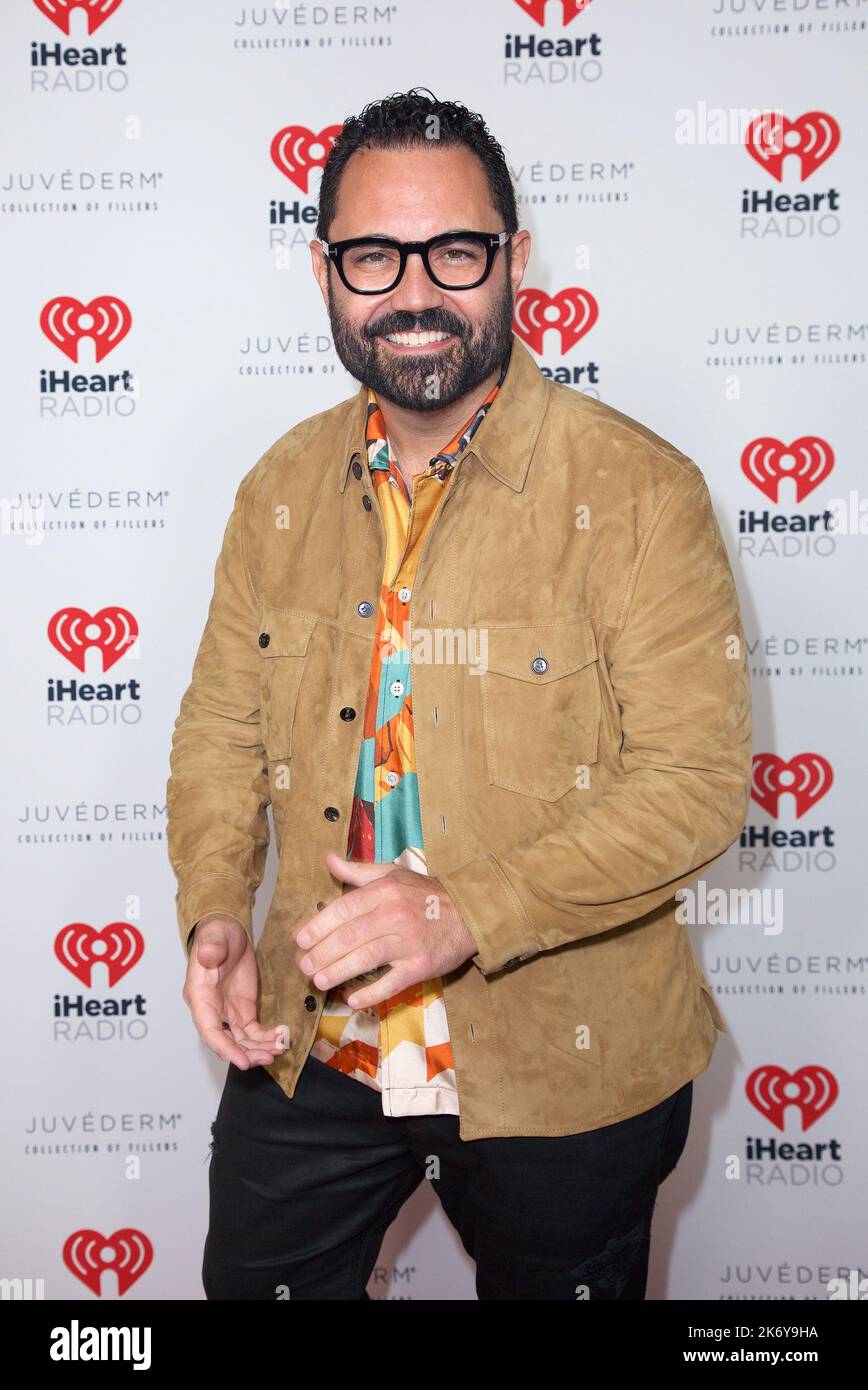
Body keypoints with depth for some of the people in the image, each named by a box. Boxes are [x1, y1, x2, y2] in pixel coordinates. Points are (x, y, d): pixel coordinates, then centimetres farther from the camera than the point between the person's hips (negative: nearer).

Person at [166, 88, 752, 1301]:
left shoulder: (636, 488, -14)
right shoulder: (282, 487, 2)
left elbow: (698, 781, -18)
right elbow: (220, 726, 8)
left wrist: (472, 911, -28)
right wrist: (214, 911, -9)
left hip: (564, 1066, -4)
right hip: (309, 1049, 5)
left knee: (555, 1284, 20)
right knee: (251, 1279, 23)